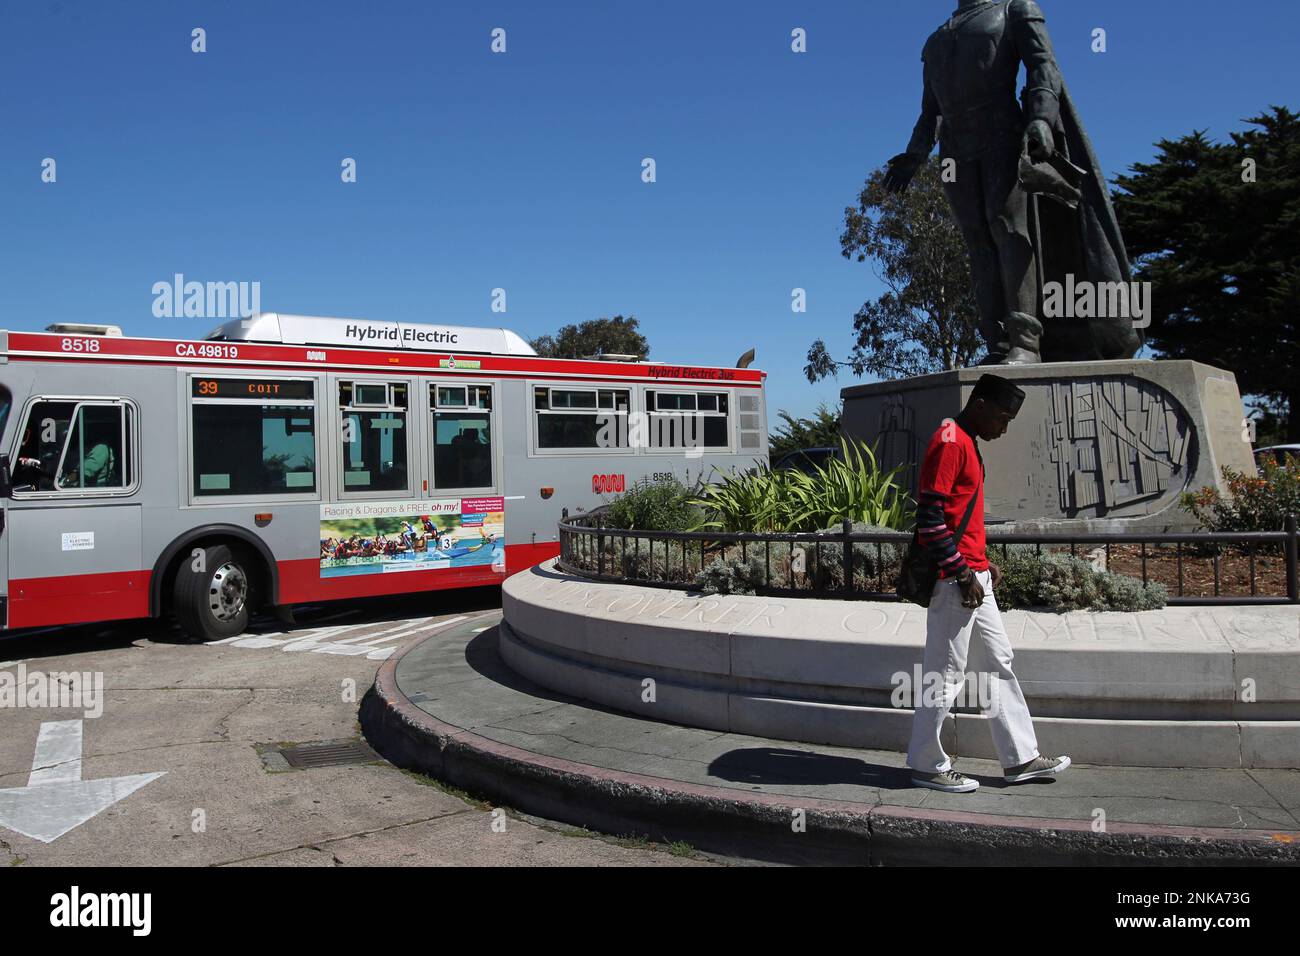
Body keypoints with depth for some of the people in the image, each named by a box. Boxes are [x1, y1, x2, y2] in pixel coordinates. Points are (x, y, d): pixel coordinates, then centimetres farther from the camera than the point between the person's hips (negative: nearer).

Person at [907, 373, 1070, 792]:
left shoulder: (968, 444, 17)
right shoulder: (949, 443, -15)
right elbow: (929, 518, -22)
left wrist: (983, 563, 16)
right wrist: (963, 573, -19)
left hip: (974, 577, 11)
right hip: (955, 582, -11)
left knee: (1001, 661, 15)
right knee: (946, 674, -1)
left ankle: (1020, 758, 25)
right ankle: (927, 765, 12)